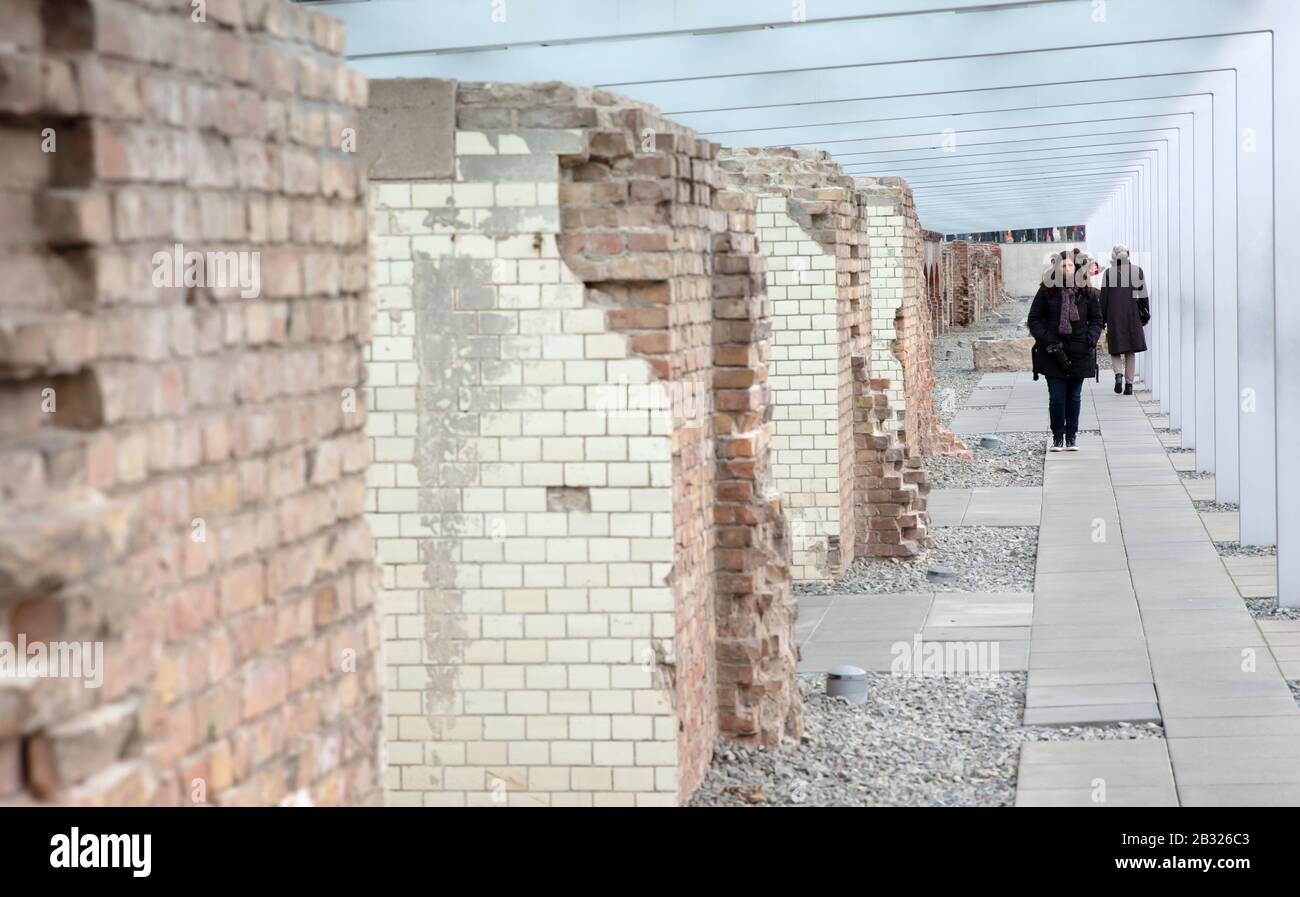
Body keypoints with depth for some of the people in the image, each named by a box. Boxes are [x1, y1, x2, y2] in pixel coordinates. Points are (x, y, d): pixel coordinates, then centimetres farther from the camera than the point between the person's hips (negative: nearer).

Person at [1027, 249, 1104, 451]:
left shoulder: (1088, 293, 5)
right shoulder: (1046, 291, -1)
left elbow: (1097, 319, 13)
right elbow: (1034, 319, 2)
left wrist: (1091, 338, -6)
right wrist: (1047, 341, -10)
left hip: (1079, 352, 2)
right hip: (1053, 352, -2)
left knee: (1074, 397, 8)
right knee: (1056, 397, -3)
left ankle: (1071, 437, 16)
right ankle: (1057, 437, 8)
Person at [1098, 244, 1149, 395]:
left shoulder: (1108, 273, -3)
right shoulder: (1137, 271, 3)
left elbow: (1104, 298, -3)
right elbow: (1144, 296, 3)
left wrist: (1101, 320, 3)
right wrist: (1145, 316, 11)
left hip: (1114, 315, -2)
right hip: (1132, 315, 2)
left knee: (1115, 350, 7)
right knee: (1131, 351, 10)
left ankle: (1119, 374, -20)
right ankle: (1129, 384, 6)